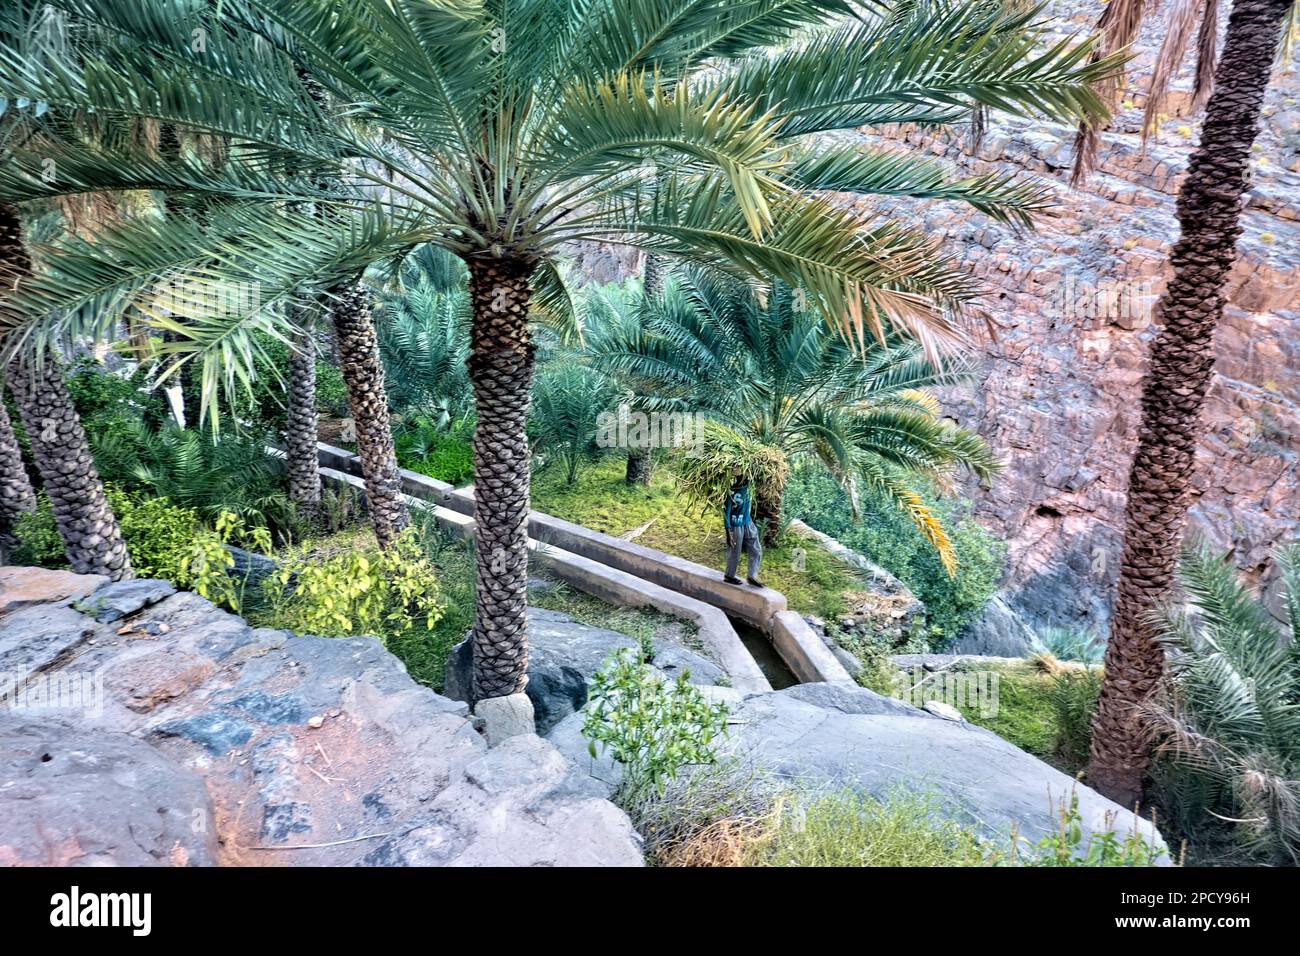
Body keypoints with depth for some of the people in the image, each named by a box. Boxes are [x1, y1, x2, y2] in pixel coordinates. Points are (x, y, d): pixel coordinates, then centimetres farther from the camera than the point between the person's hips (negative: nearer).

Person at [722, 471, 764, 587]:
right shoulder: (731, 493, -23)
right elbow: (726, 512, -18)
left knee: (756, 550, 10)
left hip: (748, 523, 7)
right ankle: (729, 576, 28)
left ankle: (752, 576, 21)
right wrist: (729, 532, -18)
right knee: (734, 553, 8)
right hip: (736, 526, -7)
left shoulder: (747, 487, -7)